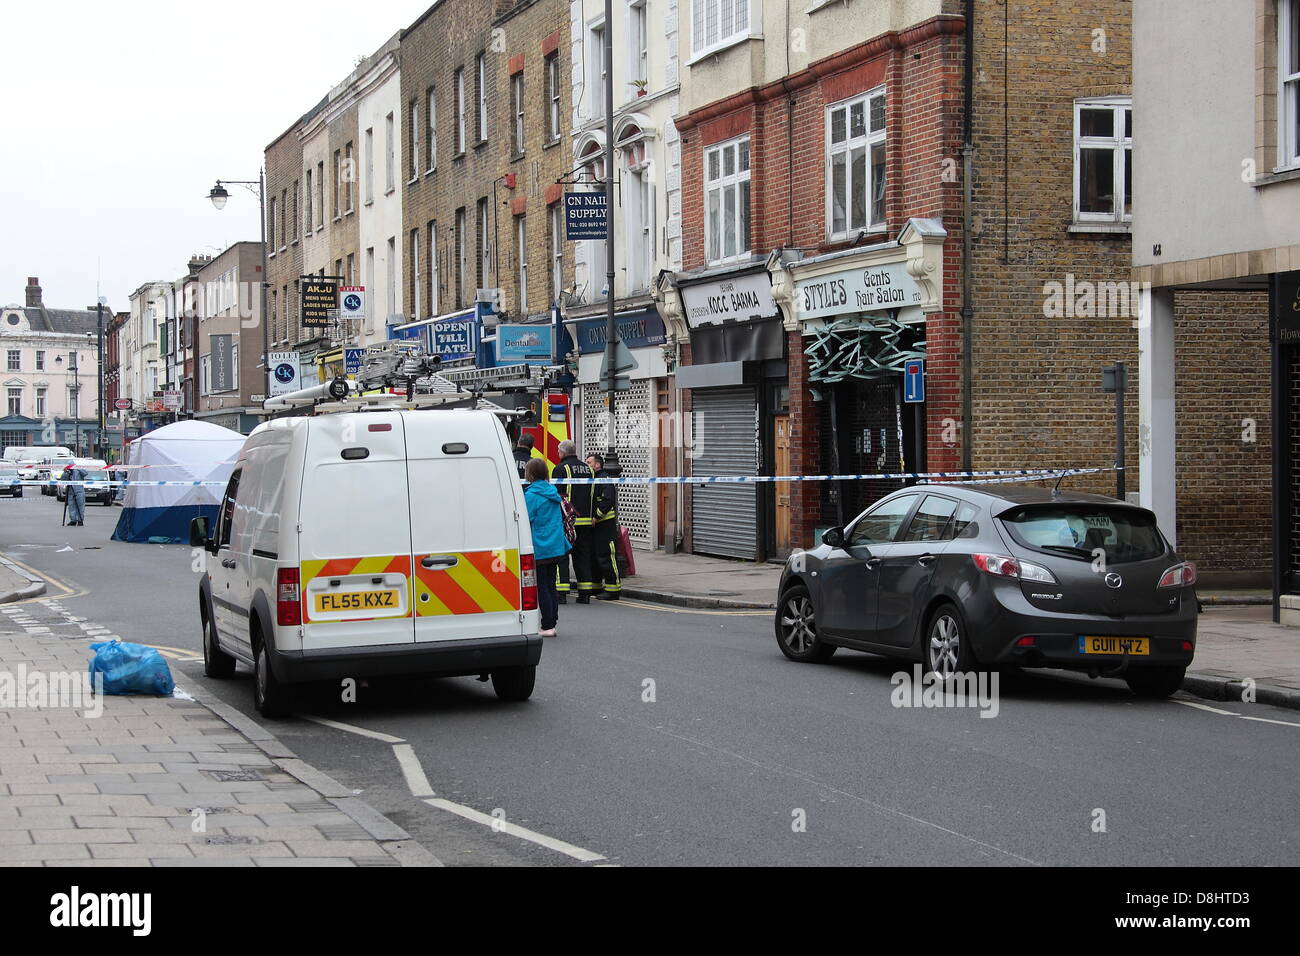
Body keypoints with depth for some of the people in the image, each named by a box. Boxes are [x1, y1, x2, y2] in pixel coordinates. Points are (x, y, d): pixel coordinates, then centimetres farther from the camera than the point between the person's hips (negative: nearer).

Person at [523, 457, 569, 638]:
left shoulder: (531, 495, -14)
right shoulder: (552, 492, 10)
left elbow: (526, 521, -17)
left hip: (540, 548, -8)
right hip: (556, 547, 8)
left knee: (541, 587, -2)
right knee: (550, 585, 13)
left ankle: (547, 626, -2)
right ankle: (552, 623, 17)